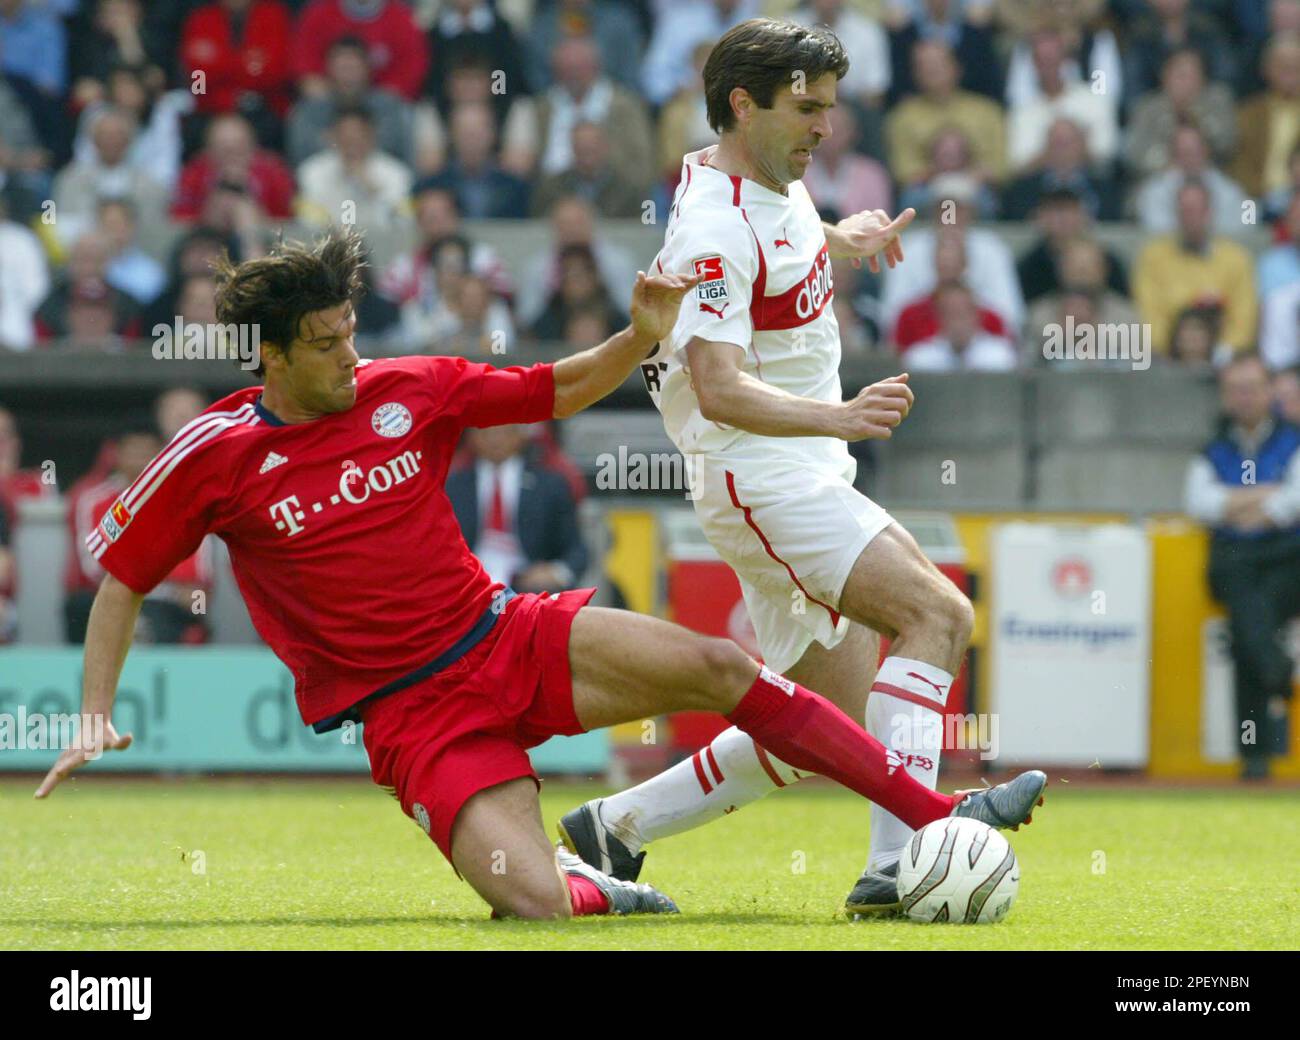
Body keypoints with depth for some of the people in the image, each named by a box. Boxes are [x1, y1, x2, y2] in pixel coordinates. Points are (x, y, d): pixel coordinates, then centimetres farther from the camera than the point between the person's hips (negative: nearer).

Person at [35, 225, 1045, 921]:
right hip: (411, 711, -4)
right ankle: (590, 884, 13)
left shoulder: (409, 389, 2)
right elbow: (121, 576, 3)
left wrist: (640, 339, -6)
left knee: (716, 666, -15)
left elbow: (559, 390, 12)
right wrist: (96, 717, -6)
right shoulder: (216, 455, -7)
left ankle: (940, 815, -9)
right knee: (536, 903, -26)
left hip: (506, 639, 4)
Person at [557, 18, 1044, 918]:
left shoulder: (777, 180, 10)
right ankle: (897, 861, -34)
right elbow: (719, 389, -30)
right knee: (938, 614, -25)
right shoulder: (714, 228, -19)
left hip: (809, 478, 10)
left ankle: (612, 829, 16)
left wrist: (843, 238, 39)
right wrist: (840, 416, -41)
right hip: (760, 479, -10)